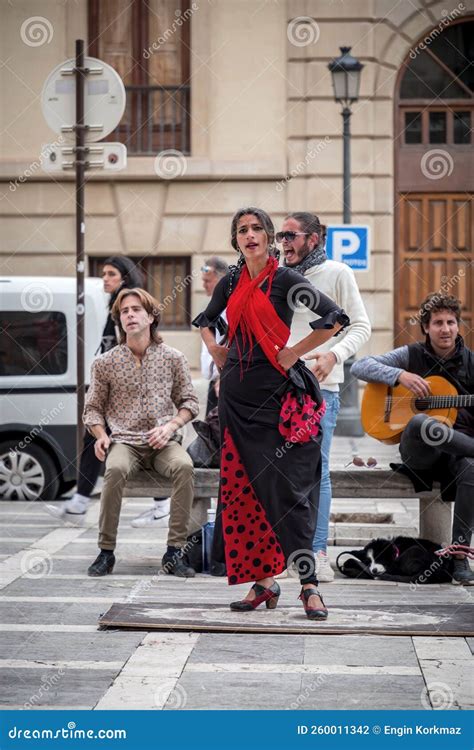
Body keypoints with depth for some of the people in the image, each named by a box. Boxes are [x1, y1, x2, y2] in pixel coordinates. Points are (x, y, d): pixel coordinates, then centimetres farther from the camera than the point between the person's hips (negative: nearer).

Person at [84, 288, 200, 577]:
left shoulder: (173, 358, 9)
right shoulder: (105, 363, 9)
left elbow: (190, 401, 13)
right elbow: (93, 408, 14)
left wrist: (171, 425, -6)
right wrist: (100, 435, -6)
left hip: (163, 442, 0)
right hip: (124, 442, 0)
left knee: (184, 466, -33)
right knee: (115, 469, -35)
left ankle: (175, 551, -27)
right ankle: (106, 552, -24)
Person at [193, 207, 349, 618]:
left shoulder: (285, 279, -6)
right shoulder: (232, 280, 11)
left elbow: (336, 318, -15)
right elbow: (206, 319, 31)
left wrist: (295, 352, -11)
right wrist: (216, 351, 16)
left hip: (276, 391, -6)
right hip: (237, 391, 6)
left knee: (286, 486, -7)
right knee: (241, 487, 3)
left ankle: (308, 585, -3)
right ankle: (263, 580, 10)